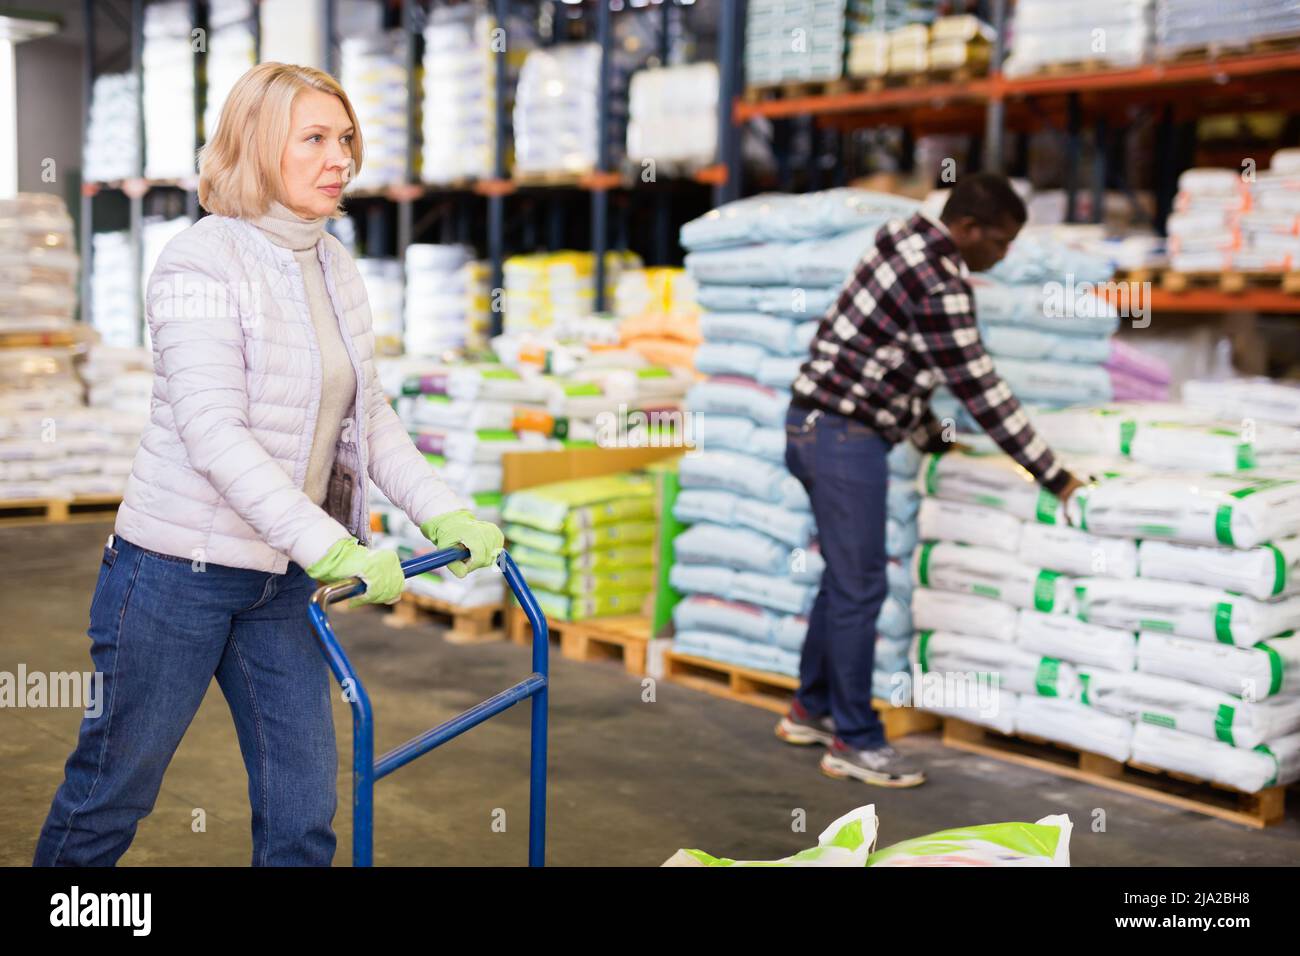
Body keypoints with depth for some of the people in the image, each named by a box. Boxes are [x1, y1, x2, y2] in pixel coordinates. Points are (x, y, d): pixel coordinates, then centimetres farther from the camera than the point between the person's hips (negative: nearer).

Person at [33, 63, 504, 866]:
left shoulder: (338, 266, 7)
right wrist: (327, 544, -33)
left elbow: (369, 414, 11)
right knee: (114, 788, 9)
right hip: (177, 573, -7)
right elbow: (213, 432, -26)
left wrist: (443, 510, -2)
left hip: (282, 578, 7)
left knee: (303, 803, 10)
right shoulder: (202, 262, -16)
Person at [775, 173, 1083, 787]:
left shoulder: (907, 251, 12)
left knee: (844, 577, 18)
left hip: (813, 427, 10)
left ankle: (812, 710, 30)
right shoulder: (939, 285, -18)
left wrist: (933, 441, 24)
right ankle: (854, 742, 5)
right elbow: (981, 390, -17)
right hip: (845, 437, -10)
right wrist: (1054, 478, -12)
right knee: (860, 588, -3)